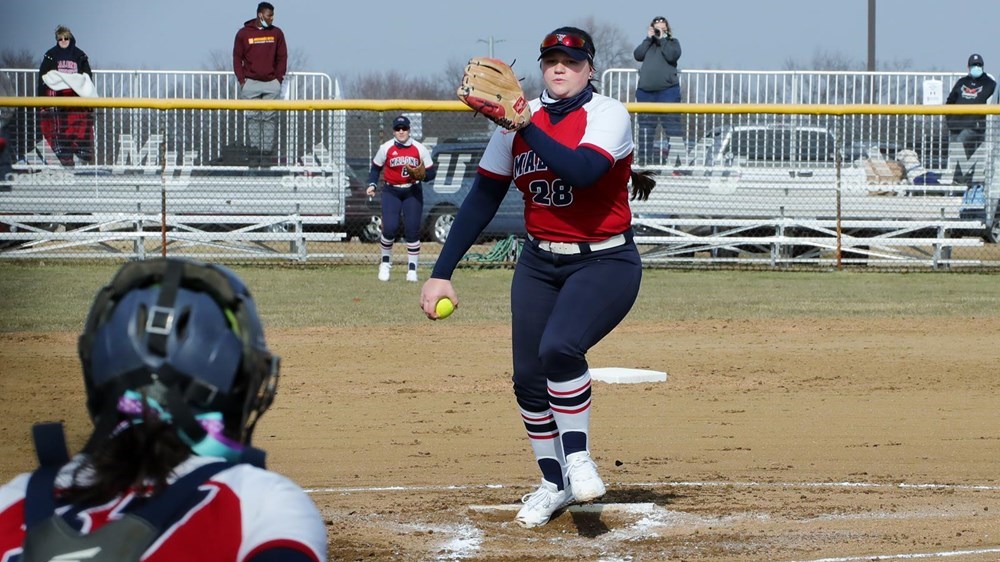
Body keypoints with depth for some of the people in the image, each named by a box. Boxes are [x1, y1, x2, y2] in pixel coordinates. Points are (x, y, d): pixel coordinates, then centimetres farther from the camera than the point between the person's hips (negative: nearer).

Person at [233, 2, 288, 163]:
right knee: (253, 118, -1)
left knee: (270, 118, -2)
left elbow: (282, 57, 10)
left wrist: (279, 78, 1)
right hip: (251, 83, -1)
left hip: (272, 83, 1)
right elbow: (237, 57, 6)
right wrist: (241, 79, -2)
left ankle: (267, 151, -1)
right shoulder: (243, 33, 2)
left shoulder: (276, 33, 7)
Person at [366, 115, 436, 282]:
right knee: (390, 228, -15)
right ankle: (385, 262, 11)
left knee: (412, 230, -4)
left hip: (413, 193, 1)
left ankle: (412, 269, 7)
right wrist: (372, 184, -6)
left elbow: (431, 173, -2)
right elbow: (375, 168, 8)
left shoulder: (420, 149, -5)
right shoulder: (386, 148, -5)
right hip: (391, 192, -1)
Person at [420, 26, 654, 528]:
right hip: (538, 264, 5)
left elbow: (581, 171, -31)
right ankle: (553, 484, 20)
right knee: (528, 378, 1)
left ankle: (577, 456, -7)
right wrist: (441, 273, -3)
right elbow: (482, 199, 2)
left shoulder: (608, 115, -11)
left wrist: (525, 124, -26)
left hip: (605, 263, -5)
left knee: (559, 347, -28)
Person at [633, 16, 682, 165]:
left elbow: (672, 56, -11)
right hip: (645, 92, 4)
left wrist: (662, 39, -7)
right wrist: (649, 39, -2)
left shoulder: (672, 42, 9)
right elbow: (638, 55, 1)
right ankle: (644, 159, 13)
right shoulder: (648, 43, 19)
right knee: (645, 127, 7)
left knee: (672, 126, -10)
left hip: (668, 91, -4)